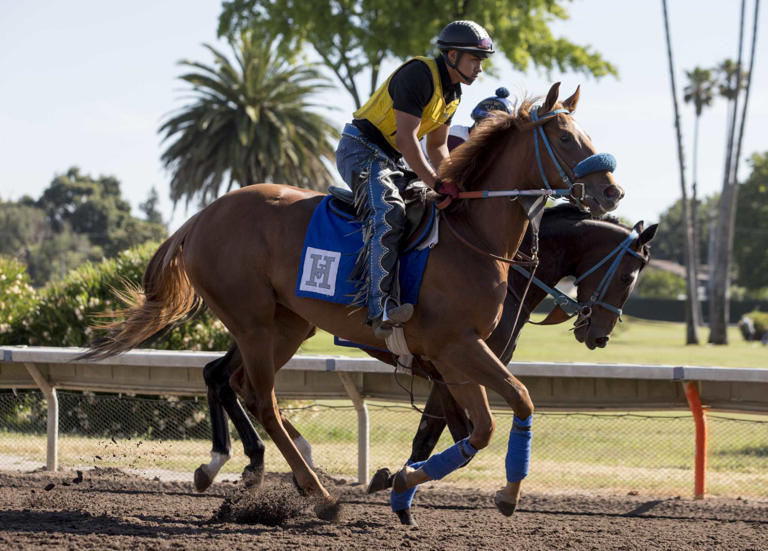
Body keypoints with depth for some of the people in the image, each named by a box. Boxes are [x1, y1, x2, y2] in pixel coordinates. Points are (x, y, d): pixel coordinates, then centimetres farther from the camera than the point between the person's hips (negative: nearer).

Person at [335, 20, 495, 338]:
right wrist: (437, 184, -27)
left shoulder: (452, 92, 11)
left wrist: (455, 181, 4)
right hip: (360, 151, -11)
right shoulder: (418, 75, -20)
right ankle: (382, 308, -43)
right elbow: (406, 139, -26)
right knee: (388, 212, -31)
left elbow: (436, 146, 20)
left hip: (391, 160, 11)